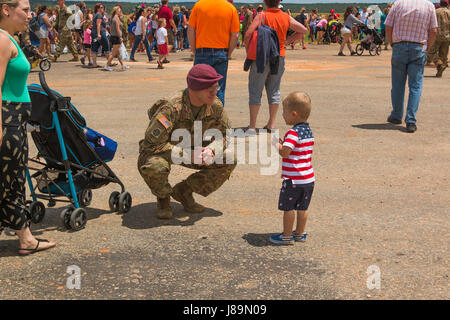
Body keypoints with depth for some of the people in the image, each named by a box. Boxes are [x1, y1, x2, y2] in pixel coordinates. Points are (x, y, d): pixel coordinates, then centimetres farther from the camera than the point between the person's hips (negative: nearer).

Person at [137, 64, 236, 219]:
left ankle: (184, 191, 4)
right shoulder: (171, 108, -33)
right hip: (163, 150, -5)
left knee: (229, 160, -12)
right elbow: (151, 143, -33)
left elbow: (225, 134, -2)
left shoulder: (215, 106, -15)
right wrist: (185, 154, -37)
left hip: (191, 149, 6)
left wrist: (210, 149, -26)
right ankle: (163, 197, -1)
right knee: (154, 167, -40)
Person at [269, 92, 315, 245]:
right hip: (308, 178, 8)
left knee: (288, 208, 4)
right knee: (302, 207, 16)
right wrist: (284, 143, 14)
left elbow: (284, 152, -27)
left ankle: (287, 236, 12)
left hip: (293, 179, -8)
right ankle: (300, 234, 26)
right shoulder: (308, 131, 9)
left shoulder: (293, 133, -19)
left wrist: (277, 145, -8)